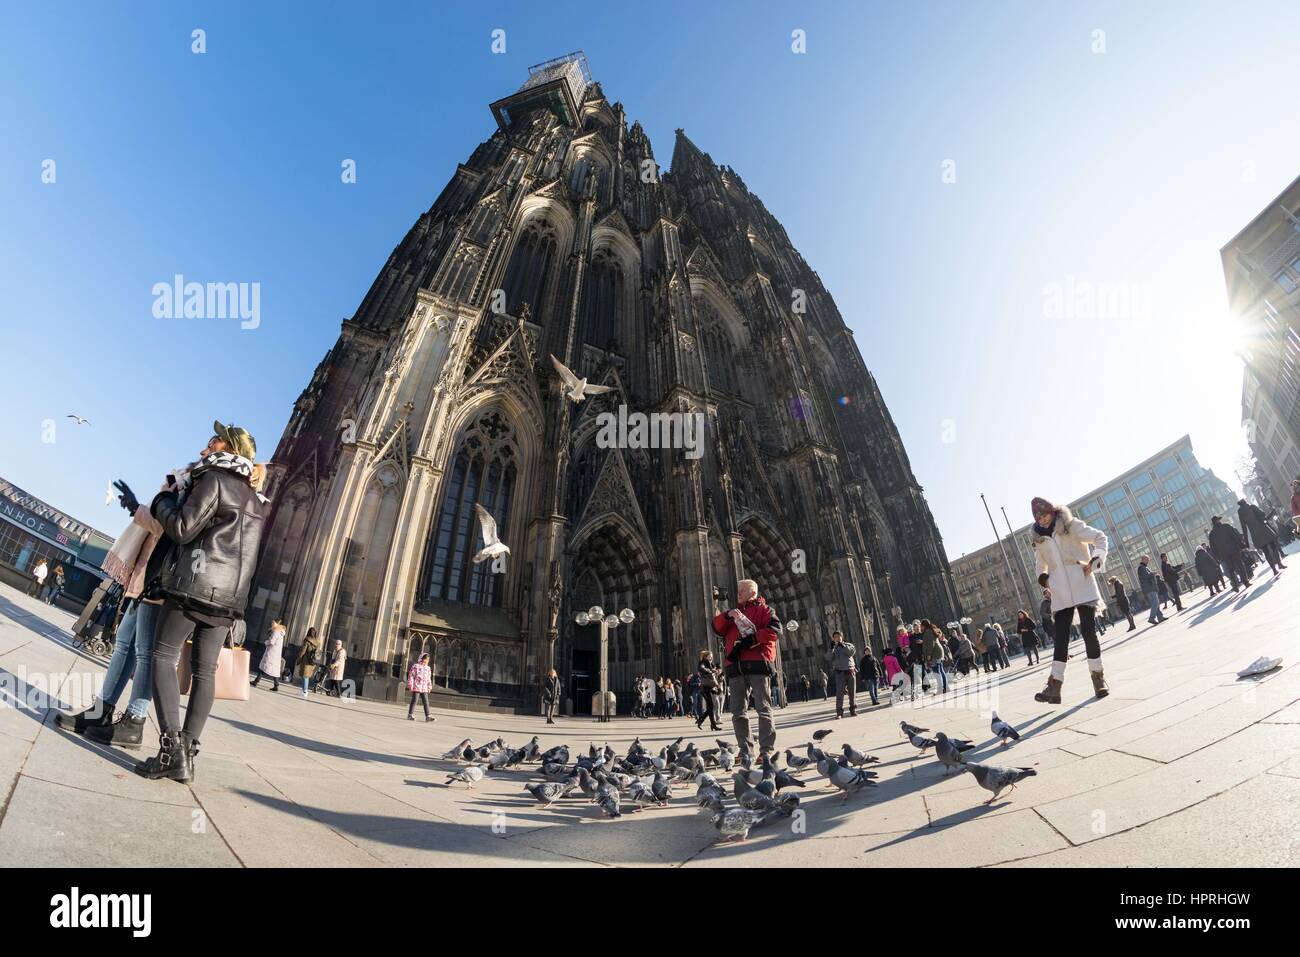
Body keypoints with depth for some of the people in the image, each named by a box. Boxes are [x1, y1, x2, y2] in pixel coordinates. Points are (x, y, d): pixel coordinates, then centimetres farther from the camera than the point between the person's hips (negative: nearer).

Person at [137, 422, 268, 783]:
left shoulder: (214, 478, -4)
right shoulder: (256, 497, 20)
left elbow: (182, 529, -10)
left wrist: (164, 498, 8)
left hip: (196, 583, -7)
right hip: (231, 595, 7)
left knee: (164, 655, -1)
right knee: (205, 669, 6)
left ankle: (172, 750, -10)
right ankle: (187, 752, 4)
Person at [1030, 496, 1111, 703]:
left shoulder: (1070, 525, 1)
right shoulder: (1039, 539, 12)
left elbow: (1100, 537, -1)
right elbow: (1040, 565, 26)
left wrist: (1095, 561, -13)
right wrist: (1044, 579, 8)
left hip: (1082, 587, -3)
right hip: (1060, 594, 3)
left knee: (1088, 631, -4)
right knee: (1061, 637, -3)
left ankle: (1098, 679, 12)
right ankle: (1054, 687, -10)